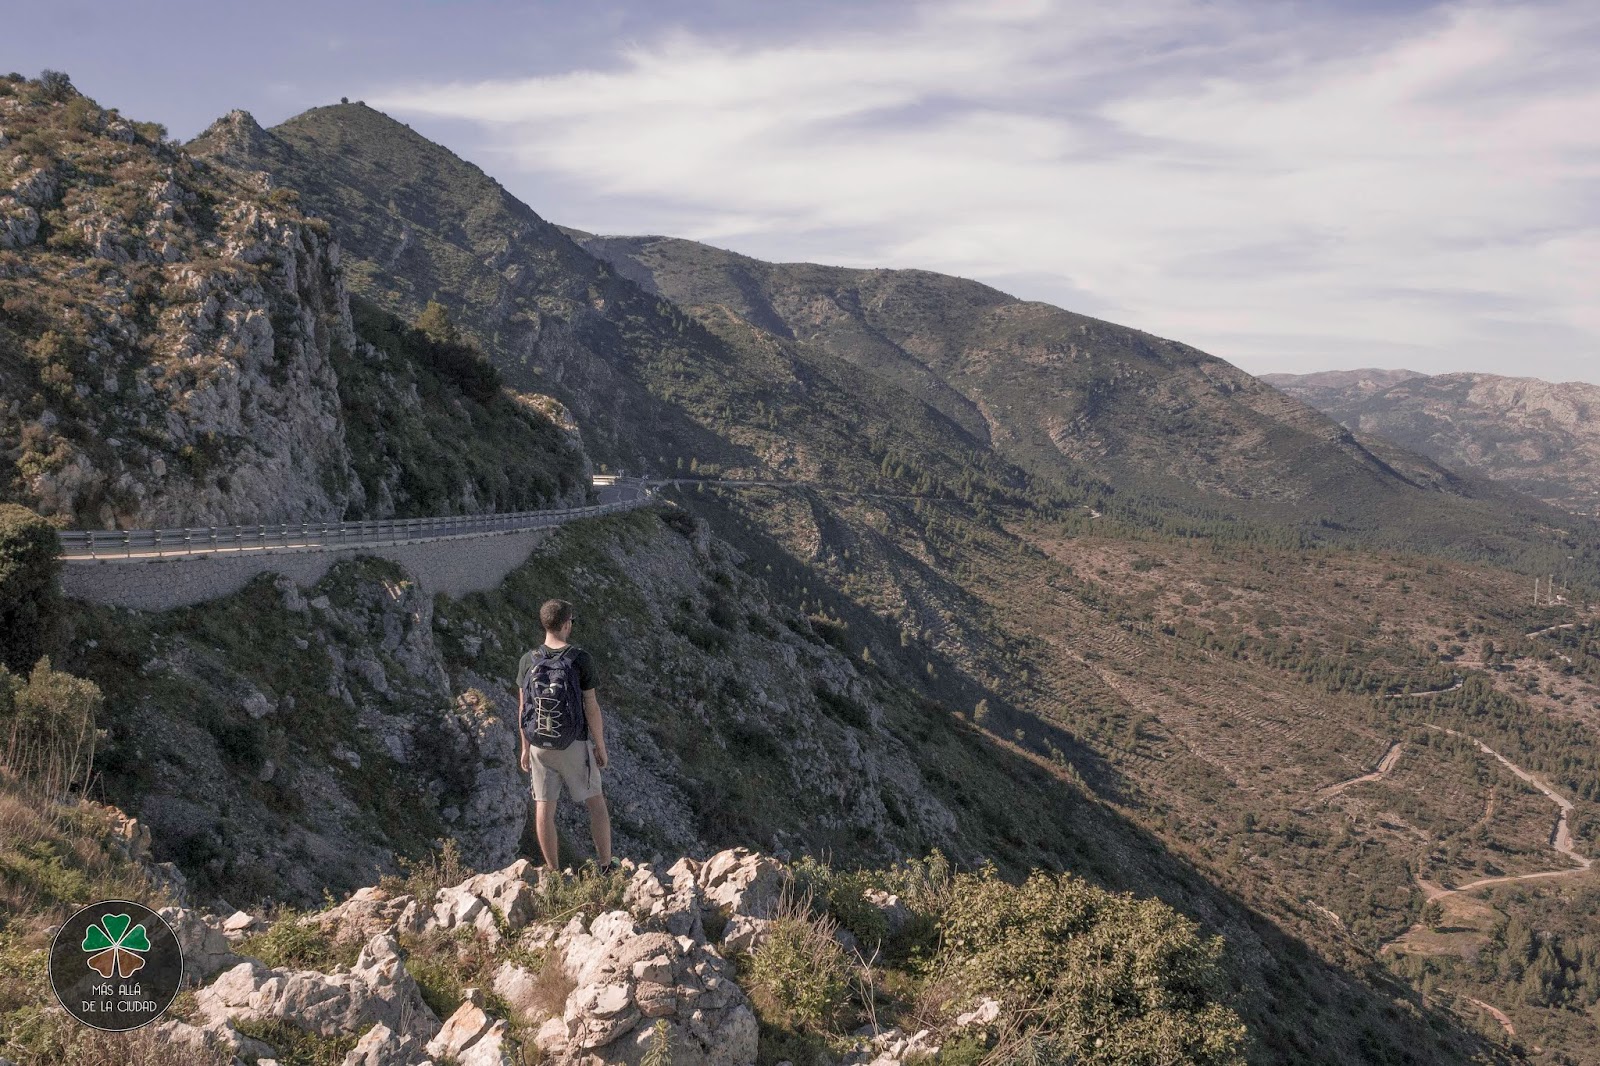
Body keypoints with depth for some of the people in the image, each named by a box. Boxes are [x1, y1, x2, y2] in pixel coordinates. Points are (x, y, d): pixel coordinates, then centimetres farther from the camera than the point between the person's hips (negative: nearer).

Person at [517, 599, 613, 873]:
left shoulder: (528, 660, -3)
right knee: (596, 803, 11)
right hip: (574, 745, -3)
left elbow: (522, 707, 2)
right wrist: (600, 746, -1)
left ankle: (553, 872, 16)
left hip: (540, 745, 3)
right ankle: (607, 868, 14)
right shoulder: (581, 659, -14)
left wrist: (525, 748, 12)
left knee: (544, 808, 9)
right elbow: (591, 706, -11)